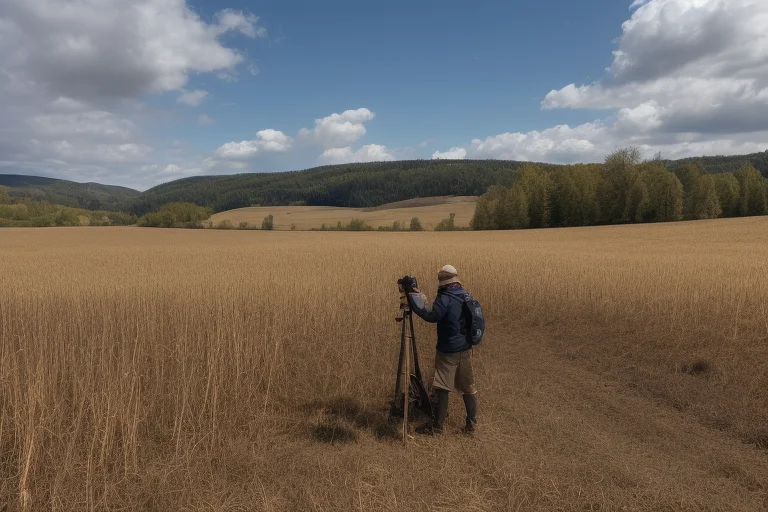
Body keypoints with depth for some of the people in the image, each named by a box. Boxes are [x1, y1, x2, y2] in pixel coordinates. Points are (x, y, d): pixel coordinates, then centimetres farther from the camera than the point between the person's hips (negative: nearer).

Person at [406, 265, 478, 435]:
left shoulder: (445, 299, -19)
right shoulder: (465, 296, 6)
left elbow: (431, 316, -28)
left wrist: (413, 297, -21)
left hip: (448, 351, -7)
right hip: (465, 349, 7)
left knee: (442, 388, 2)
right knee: (467, 387, 13)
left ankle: (437, 425, 11)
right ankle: (472, 423, 20)